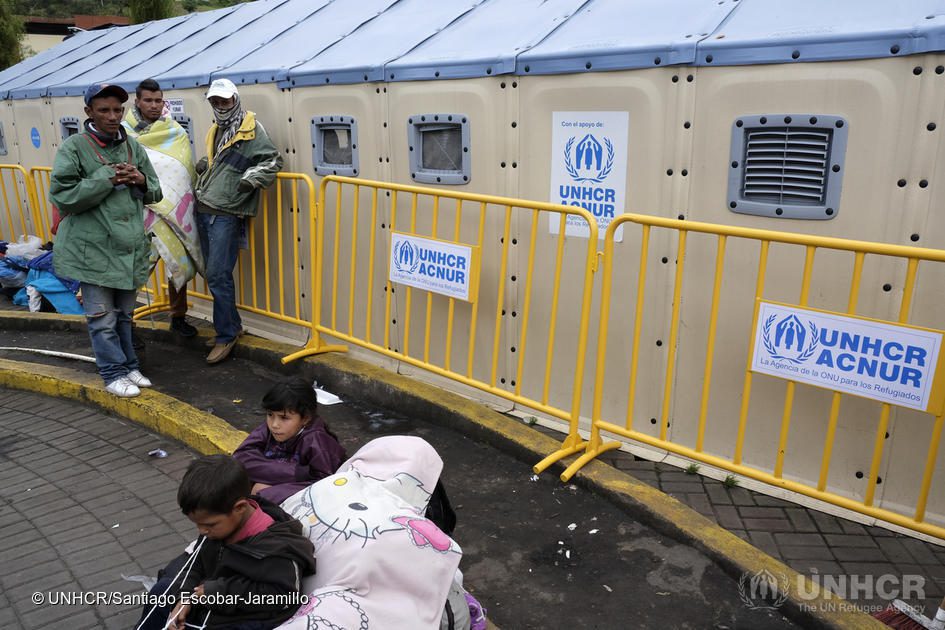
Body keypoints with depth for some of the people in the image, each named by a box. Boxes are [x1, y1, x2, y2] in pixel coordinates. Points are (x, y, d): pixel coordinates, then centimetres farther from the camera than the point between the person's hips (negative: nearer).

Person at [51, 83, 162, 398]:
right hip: (92, 250, -5)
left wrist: (141, 181, -8)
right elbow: (62, 196, -13)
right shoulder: (74, 147, -8)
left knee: (124, 315, 18)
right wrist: (106, 178, -18)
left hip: (129, 247, 5)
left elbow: (155, 193, 15)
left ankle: (128, 366, 30)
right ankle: (115, 374, 15)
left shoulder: (133, 146, 7)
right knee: (102, 319, 2)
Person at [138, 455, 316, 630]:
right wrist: (184, 598, -10)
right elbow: (197, 565, 10)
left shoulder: (274, 547, -28)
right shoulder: (218, 522, -5)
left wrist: (219, 591, -27)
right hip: (210, 607, 9)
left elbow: (282, 597, -30)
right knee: (163, 589, 20)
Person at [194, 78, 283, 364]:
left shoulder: (251, 128, -5)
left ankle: (226, 336, 4)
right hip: (203, 210, 8)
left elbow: (273, 160, -8)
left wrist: (251, 178, -21)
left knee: (218, 276, -8)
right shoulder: (217, 130, 20)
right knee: (213, 273, 12)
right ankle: (232, 325, 25)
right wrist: (203, 166, 15)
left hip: (226, 214, -8)